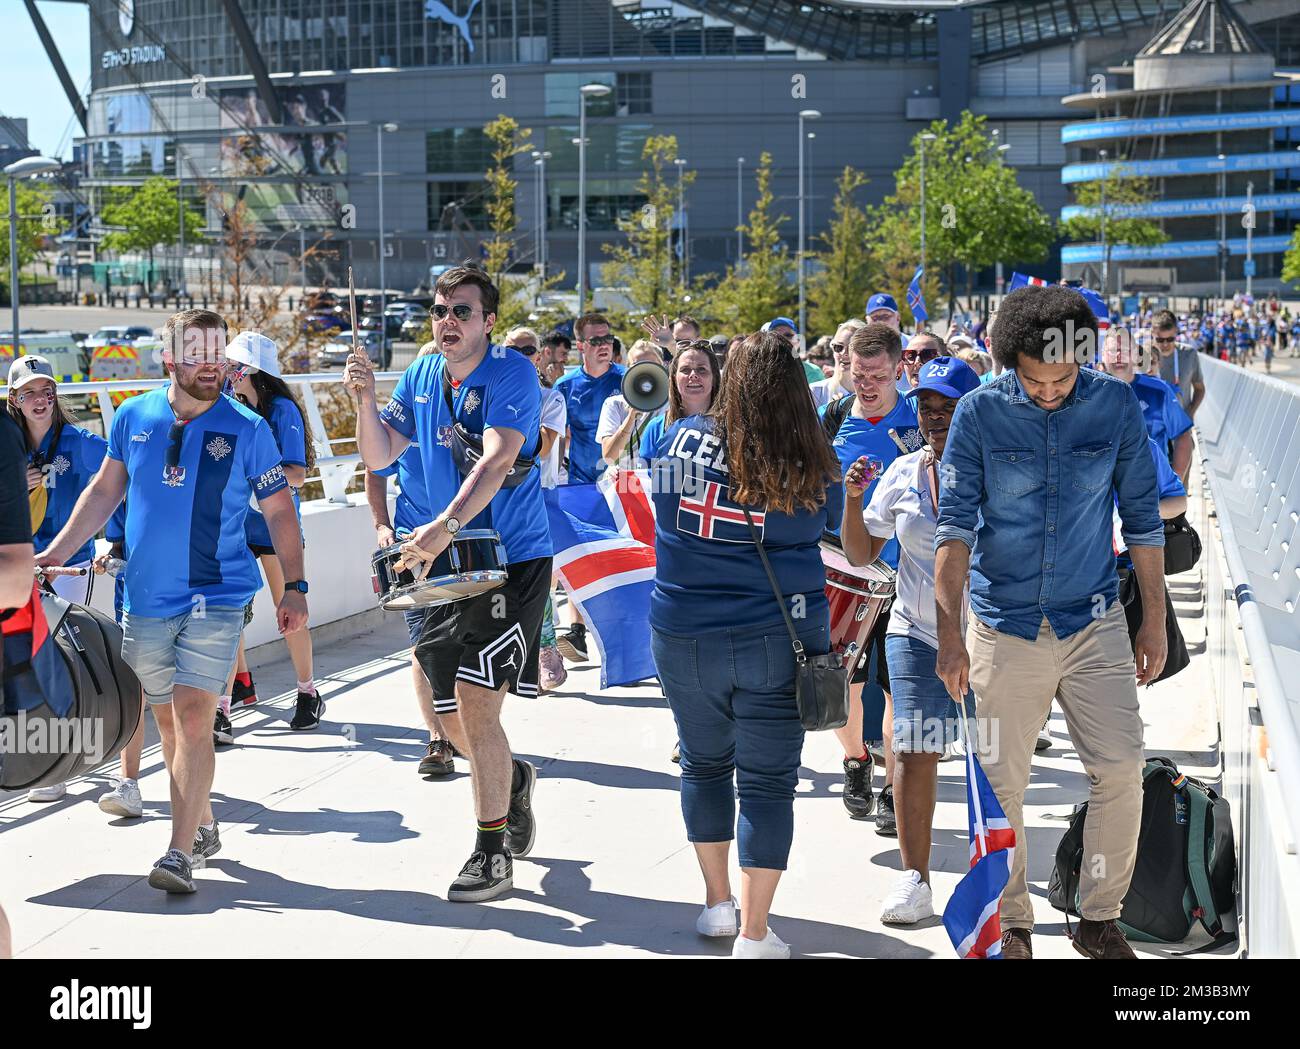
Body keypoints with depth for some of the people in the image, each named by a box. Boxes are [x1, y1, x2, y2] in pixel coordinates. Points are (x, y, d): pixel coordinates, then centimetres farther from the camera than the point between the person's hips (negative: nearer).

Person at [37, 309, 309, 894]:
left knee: (193, 716, -14)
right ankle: (203, 826, 30)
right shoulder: (134, 418, 4)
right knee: (168, 720, 12)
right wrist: (54, 554, 10)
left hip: (216, 597, -4)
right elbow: (105, 491, 15)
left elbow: (279, 511, 2)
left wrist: (295, 588, -3)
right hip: (146, 599, 4)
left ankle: (180, 852, -13)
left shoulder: (247, 429, -4)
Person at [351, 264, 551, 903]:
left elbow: (497, 460, -27)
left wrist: (446, 526, -40)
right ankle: (512, 778, 42)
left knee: (475, 699, -13)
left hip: (512, 557, -7)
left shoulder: (511, 374, -13)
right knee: (442, 701, 12)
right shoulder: (422, 376, 7)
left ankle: (493, 854, -1)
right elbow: (379, 456, 8)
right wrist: (364, 399, -10)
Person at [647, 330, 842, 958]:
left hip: (683, 638, 2)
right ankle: (753, 934, 6)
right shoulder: (813, 470, -9)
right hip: (779, 639, -2)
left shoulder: (681, 437, -5)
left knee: (705, 764, 21)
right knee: (767, 781, 5)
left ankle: (717, 904, 30)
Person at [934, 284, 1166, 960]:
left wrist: (1154, 620, 7)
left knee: (1121, 771, -7)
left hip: (1094, 624, 1)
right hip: (1005, 627, -1)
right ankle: (1010, 924, 21)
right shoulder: (979, 413, -6)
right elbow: (955, 526, -10)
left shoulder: (1116, 406, -2)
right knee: (1000, 784, 4)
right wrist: (950, 633, -18)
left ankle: (1099, 918, 11)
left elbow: (1141, 518, 6)